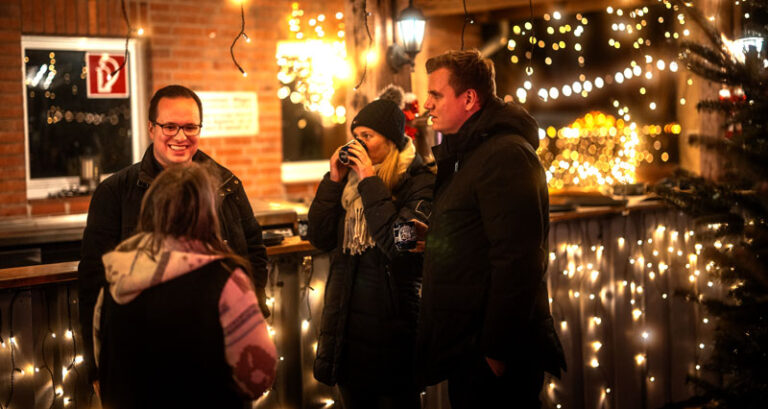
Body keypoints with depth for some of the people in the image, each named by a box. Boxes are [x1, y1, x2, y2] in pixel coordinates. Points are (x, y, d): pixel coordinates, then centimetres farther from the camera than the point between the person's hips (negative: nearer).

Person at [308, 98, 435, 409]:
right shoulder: (351, 179, 7)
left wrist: (371, 182, -19)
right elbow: (321, 238, 3)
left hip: (391, 317, -6)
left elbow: (399, 244, -24)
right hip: (347, 316, 6)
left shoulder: (418, 182, -10)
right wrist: (333, 180, -4)